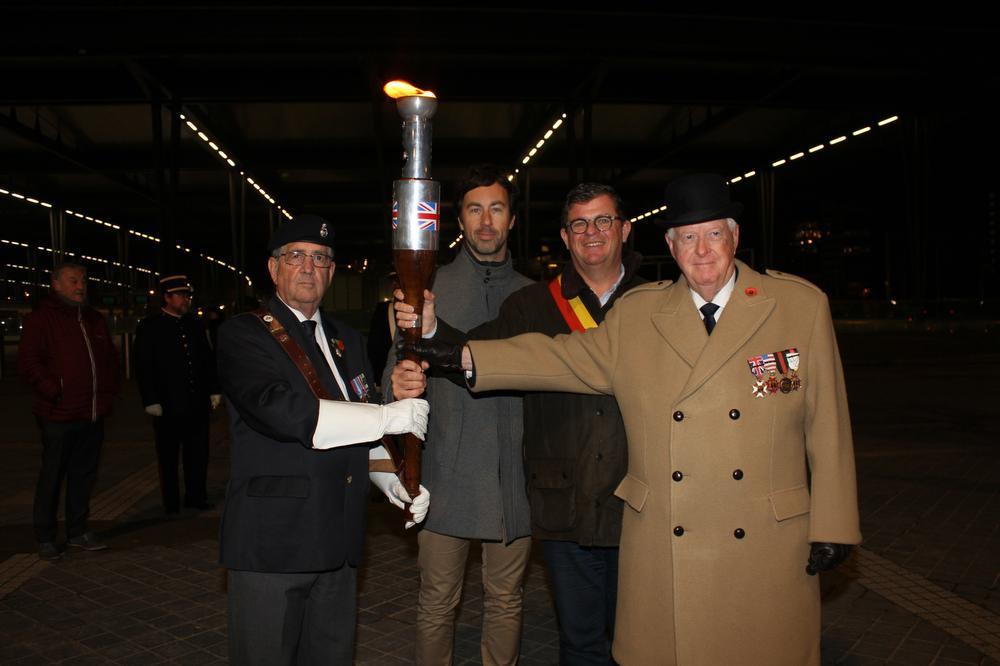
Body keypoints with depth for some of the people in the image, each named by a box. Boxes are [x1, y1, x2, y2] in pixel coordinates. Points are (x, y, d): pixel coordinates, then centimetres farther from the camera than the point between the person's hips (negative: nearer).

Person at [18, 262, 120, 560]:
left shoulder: (94, 319, 15)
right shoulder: (42, 318, -5)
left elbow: (111, 358, 23)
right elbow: (28, 364, -11)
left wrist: (107, 392, 13)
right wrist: (55, 393, -16)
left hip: (92, 415, 6)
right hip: (59, 416, -6)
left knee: (84, 475, 13)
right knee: (52, 477, 3)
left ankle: (78, 532, 24)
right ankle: (45, 538, 14)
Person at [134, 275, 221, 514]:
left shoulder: (195, 325, 11)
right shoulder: (149, 327, -3)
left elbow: (208, 360, 16)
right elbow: (144, 368, -7)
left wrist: (214, 390, 9)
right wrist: (151, 401, -11)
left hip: (198, 404, 4)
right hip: (168, 405, -4)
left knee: (198, 453, 10)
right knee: (168, 457, 8)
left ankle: (196, 496, 23)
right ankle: (171, 503, 19)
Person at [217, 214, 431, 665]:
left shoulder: (348, 341, 16)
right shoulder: (243, 335, -5)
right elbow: (280, 410, -23)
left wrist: (392, 480, 0)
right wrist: (387, 416, -21)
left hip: (337, 543, 6)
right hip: (271, 542, -6)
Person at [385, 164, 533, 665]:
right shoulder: (428, 288, 3)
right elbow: (397, 369, -6)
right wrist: (400, 386, -28)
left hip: (513, 474, 2)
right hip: (447, 472, -1)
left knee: (506, 600, 12)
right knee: (437, 601, 8)